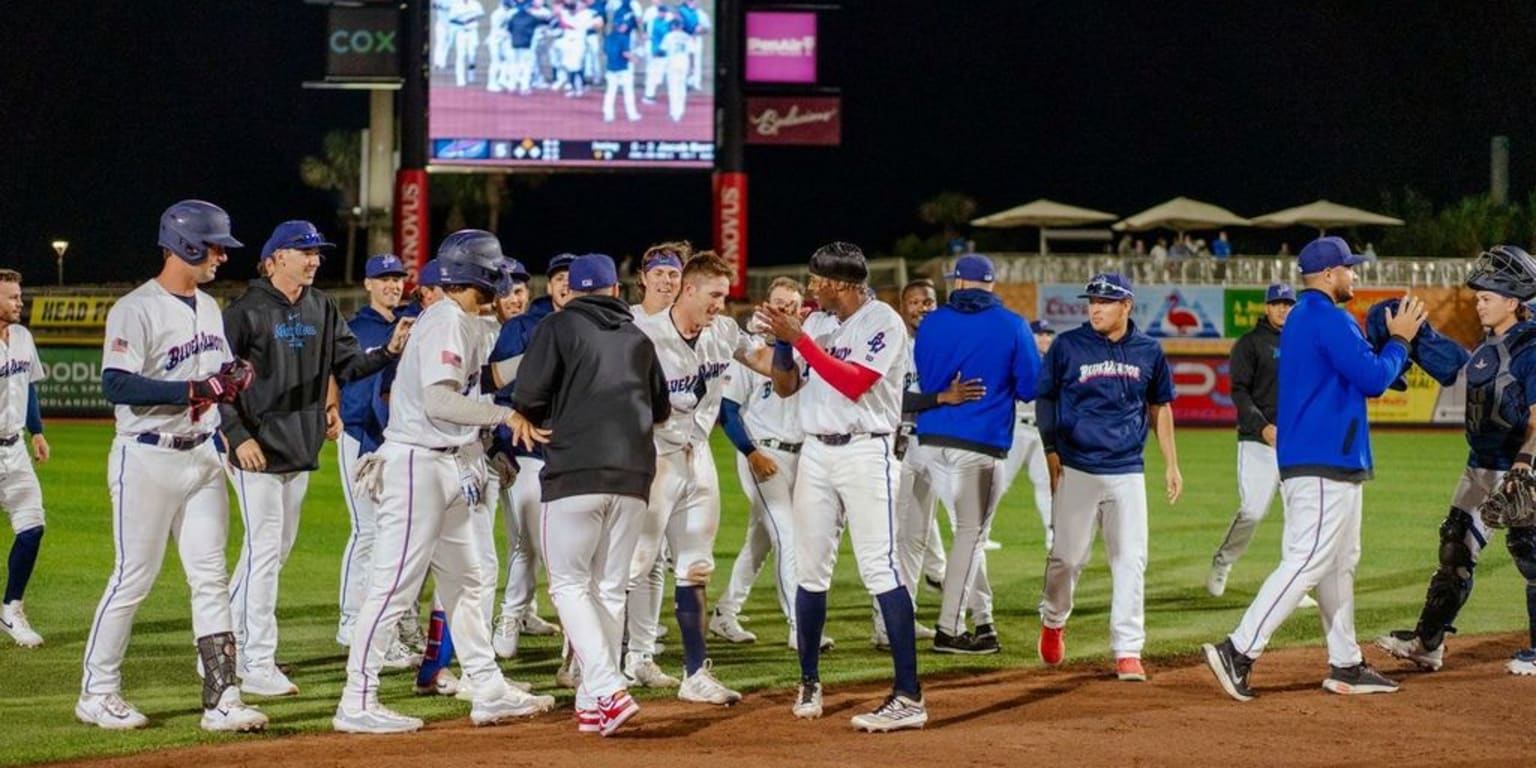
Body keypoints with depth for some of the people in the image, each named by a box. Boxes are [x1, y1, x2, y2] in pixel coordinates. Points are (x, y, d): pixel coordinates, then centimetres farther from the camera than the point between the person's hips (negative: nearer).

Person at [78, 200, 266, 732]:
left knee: (211, 578, 4)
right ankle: (96, 693, 13)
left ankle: (221, 699, 4)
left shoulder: (208, 308, 14)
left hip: (202, 457, 8)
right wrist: (194, 390, -27)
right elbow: (116, 386, -22)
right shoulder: (136, 309, -13)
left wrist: (234, 379, -1)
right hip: (148, 461, -8)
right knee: (133, 577, 0)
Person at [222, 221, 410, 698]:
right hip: (259, 448, -7)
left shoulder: (321, 309, 10)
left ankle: (228, 638, 28)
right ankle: (257, 666, -5)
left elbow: (348, 365, 8)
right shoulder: (247, 311, -10)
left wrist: (390, 350, -9)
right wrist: (239, 436, -19)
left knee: (277, 548, 14)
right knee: (265, 549, -8)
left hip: (301, 448, 8)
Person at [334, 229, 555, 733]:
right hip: (418, 464, -11)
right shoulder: (449, 321, -15)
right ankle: (356, 705, -5)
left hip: (449, 466, 11)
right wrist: (505, 415, -23)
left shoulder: (465, 324, 15)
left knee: (466, 580, 14)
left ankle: (488, 691, 21)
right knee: (395, 585, -8)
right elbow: (438, 400, -25)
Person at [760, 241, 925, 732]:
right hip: (816, 452, 7)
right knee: (810, 570, 9)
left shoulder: (882, 322, -9)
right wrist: (781, 339, -4)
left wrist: (799, 338, -19)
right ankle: (809, 682, 22)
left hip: (864, 451, -7)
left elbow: (855, 384, -20)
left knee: (879, 568, -14)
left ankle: (909, 697, -16)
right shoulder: (816, 323, 11)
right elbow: (785, 387, 14)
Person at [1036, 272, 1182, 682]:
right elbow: (1044, 399, 4)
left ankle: (1127, 651, 1)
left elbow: (1160, 407, 17)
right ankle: (1053, 622, 30)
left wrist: (1172, 464, 14)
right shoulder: (1068, 346, -1)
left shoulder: (1148, 351, 6)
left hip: (1127, 472, 2)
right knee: (1067, 556, 3)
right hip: (1077, 470, -2)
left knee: (1131, 561, -2)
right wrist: (1051, 451, -8)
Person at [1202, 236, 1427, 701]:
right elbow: (1373, 380, -16)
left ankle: (1346, 666, 17)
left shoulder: (1300, 318, 18)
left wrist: (1391, 338, 15)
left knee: (1340, 563, 14)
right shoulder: (1329, 318, -14)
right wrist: (1399, 339, -2)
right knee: (1307, 562, -13)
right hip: (1325, 466, -11)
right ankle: (1238, 651, -16)